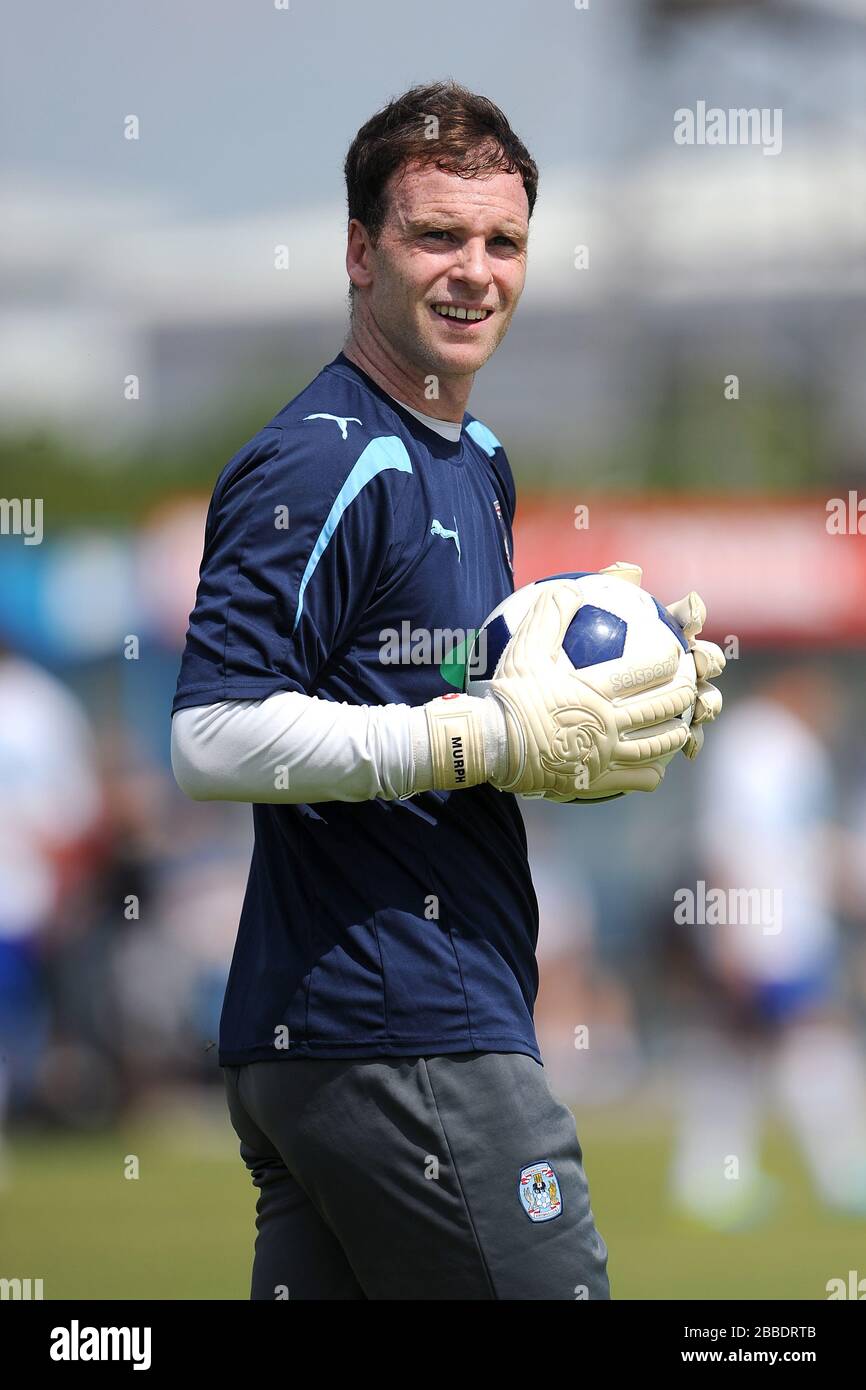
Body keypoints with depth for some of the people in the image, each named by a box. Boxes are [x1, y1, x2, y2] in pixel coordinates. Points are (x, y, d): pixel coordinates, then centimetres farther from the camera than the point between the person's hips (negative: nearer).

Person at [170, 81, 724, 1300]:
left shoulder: (478, 464, 19)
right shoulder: (319, 465, -13)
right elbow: (216, 739, -21)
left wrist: (636, 712, 11)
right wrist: (496, 739, -19)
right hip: (404, 1045, -10)